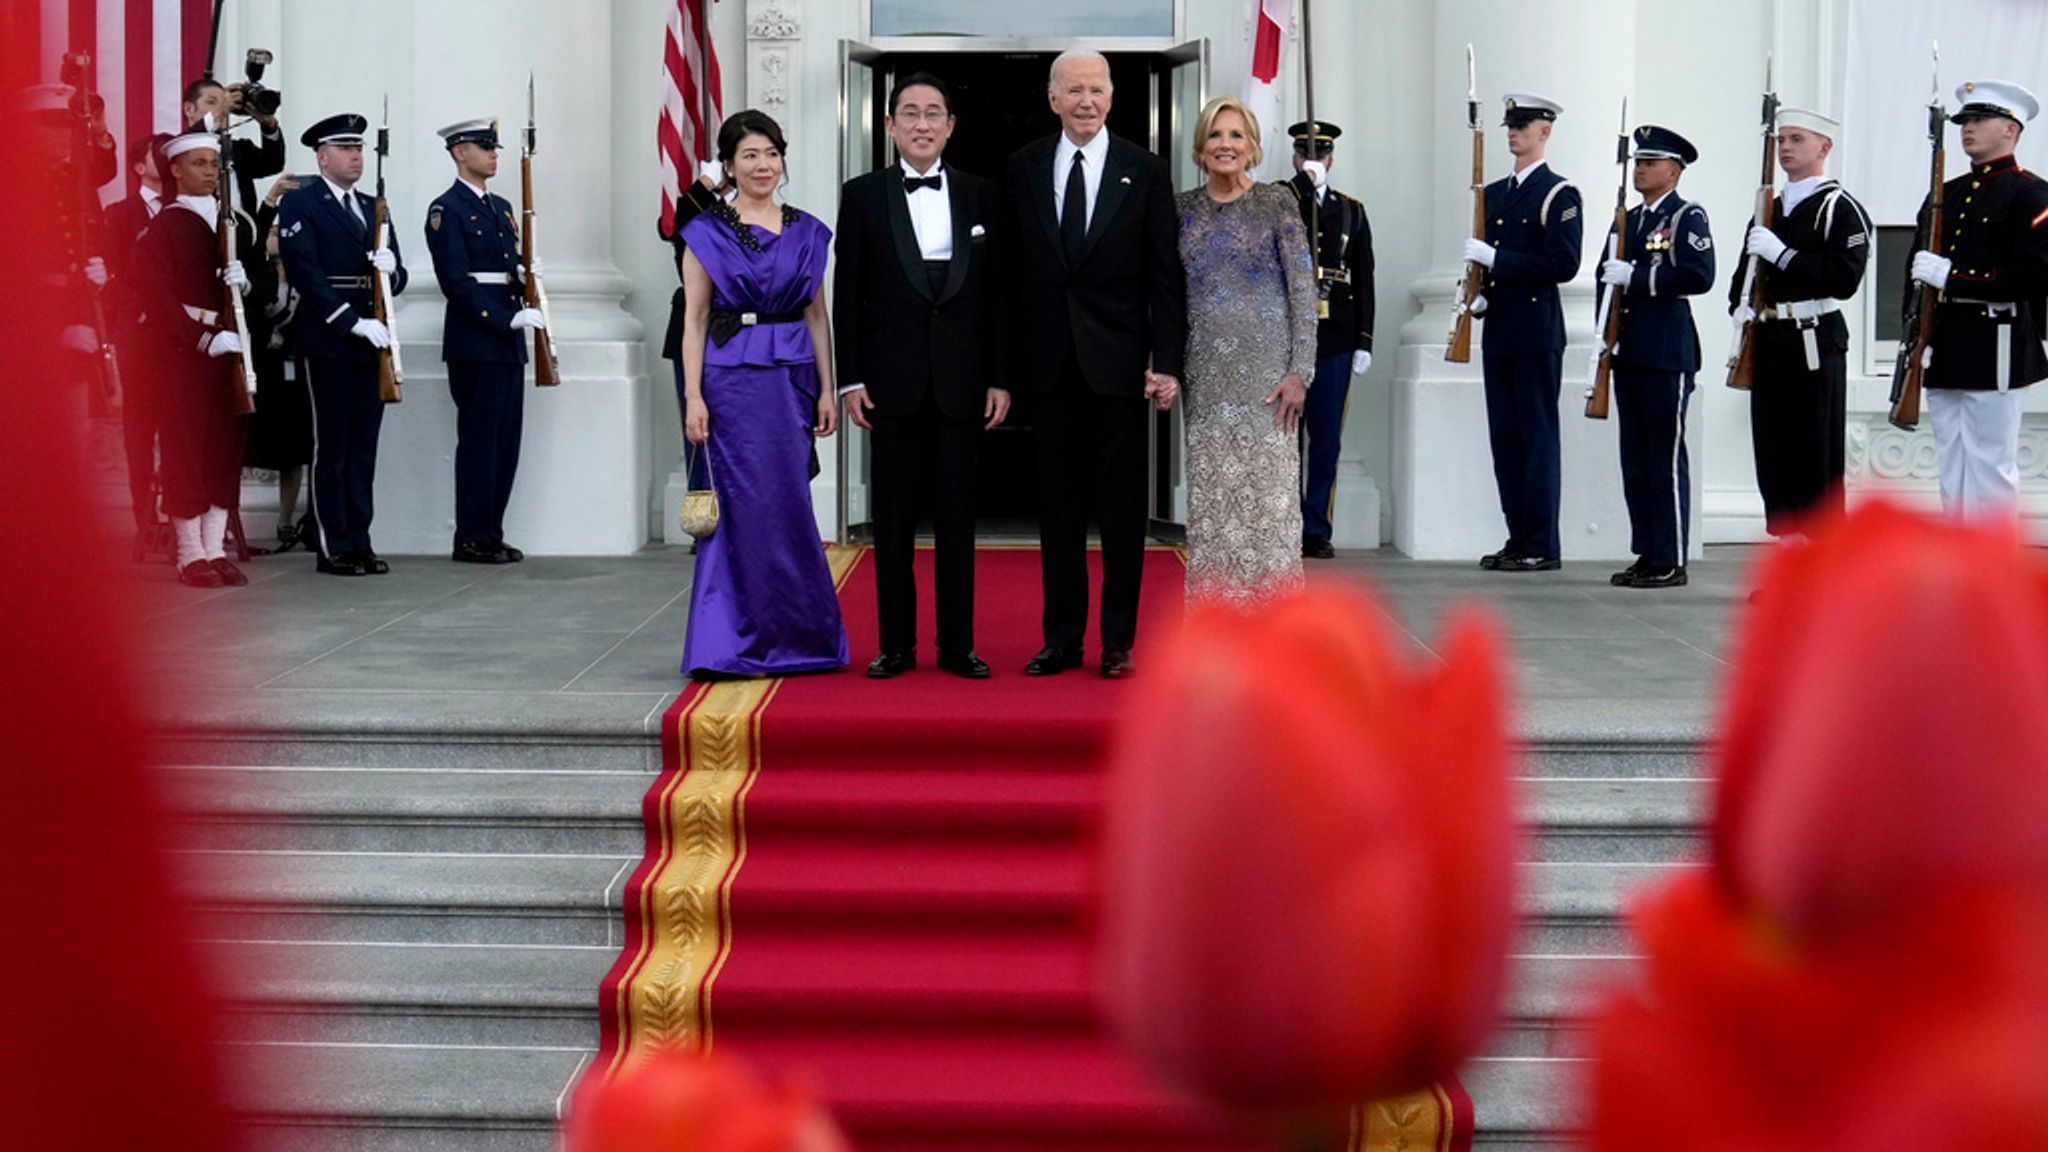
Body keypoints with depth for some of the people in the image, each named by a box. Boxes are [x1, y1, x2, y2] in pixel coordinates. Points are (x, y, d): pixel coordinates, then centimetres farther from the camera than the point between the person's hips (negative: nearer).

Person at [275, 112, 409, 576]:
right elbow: (305, 274, -13)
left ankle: (359, 542, 13)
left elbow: (396, 280, 18)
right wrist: (354, 322, -18)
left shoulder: (374, 209, 18)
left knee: (364, 447, 8)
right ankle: (332, 549, 3)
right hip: (329, 342, -6)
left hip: (373, 341, 6)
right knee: (332, 447, -2)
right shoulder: (299, 204, -2)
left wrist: (390, 269, -7)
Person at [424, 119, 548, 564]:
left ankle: (491, 533, 15)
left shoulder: (501, 207, 18)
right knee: (478, 441, -5)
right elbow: (457, 283, -15)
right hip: (475, 343, -8)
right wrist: (509, 319, -19)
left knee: (505, 443, 8)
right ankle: (471, 540, 1)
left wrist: (525, 275, 0)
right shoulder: (446, 210, -7)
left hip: (508, 344, 8)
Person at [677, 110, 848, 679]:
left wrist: (826, 390, 5)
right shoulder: (707, 233, 2)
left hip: (793, 380, 3)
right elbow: (695, 318, -1)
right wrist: (694, 396, -9)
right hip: (733, 380, -3)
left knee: (789, 505, 4)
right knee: (749, 506, -6)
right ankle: (737, 641, 2)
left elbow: (817, 315, 12)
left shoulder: (808, 232, 11)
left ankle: (794, 636, 13)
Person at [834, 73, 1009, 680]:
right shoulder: (863, 195, 5)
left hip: (961, 379, 1)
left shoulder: (981, 196, 8)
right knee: (894, 518, 3)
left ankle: (958, 644, 12)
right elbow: (846, 294, 4)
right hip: (893, 378, -1)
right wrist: (851, 379, -3)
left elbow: (996, 293, 8)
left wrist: (999, 378, 2)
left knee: (957, 517, 4)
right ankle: (896, 644, 11)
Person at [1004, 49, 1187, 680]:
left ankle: (1118, 641, 13)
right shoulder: (1022, 170, 6)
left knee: (1122, 508, 4)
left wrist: (1168, 362, -9)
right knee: (1058, 507, 8)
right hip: (1050, 363, 2)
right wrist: (1006, 364, 1)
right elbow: (1012, 273, 6)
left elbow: (1166, 277, -1)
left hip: (1117, 362, -2)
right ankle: (1062, 639, 16)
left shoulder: (1145, 171, 1)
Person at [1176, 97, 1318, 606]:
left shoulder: (1277, 203, 0)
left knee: (1268, 489, -5)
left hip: (1265, 367, -3)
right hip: (1206, 373, 3)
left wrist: (1300, 372, -10)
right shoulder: (1182, 209, 10)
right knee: (1212, 494, 3)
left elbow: (1303, 289, -3)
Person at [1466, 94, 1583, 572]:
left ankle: (1543, 546, -2)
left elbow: (1563, 264, -14)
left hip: (1537, 333, -7)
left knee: (1538, 439, -5)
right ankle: (1518, 539, 14)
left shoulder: (1559, 195, -5)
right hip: (1498, 332, 7)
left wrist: (1496, 259, -16)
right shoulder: (1493, 193, 17)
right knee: (1504, 439, 8)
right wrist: (1478, 295, 5)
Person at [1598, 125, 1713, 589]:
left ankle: (1670, 561, -2)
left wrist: (1637, 277, -18)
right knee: (1635, 458, 9)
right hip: (1628, 350, 8)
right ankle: (1646, 555, 15)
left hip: (1668, 351, -8)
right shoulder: (1626, 220, 19)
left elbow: (1698, 275, -17)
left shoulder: (1688, 218, -4)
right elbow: (1607, 275, 23)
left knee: (1667, 457, -5)